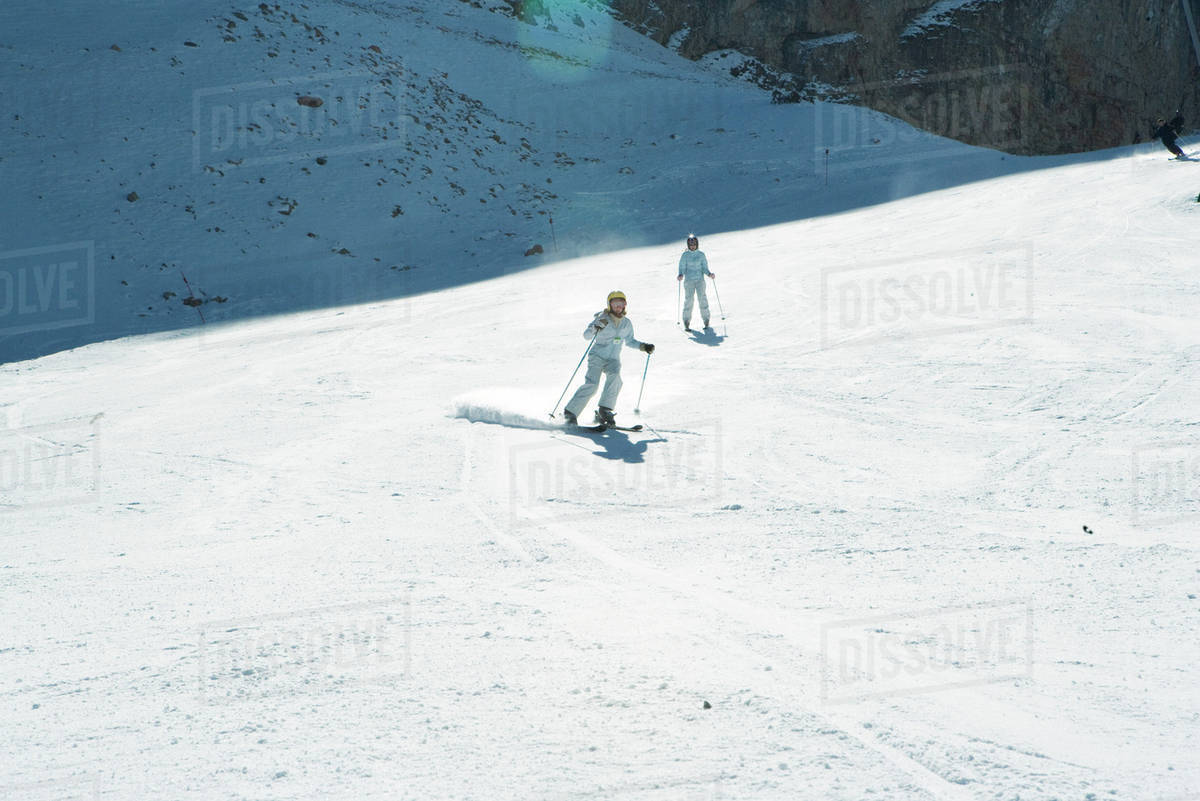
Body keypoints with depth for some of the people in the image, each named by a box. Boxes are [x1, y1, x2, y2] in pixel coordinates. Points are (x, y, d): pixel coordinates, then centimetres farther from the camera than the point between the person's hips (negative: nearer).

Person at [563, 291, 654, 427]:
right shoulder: (602, 319, -7)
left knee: (614, 377, -29)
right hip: (597, 356, -4)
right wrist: (596, 328, -35)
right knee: (591, 385, -22)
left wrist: (643, 346, 11)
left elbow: (629, 341, 24)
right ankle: (570, 413, -14)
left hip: (613, 360, 4)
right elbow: (586, 335, -16)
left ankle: (605, 411, -27)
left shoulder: (627, 323, 8)